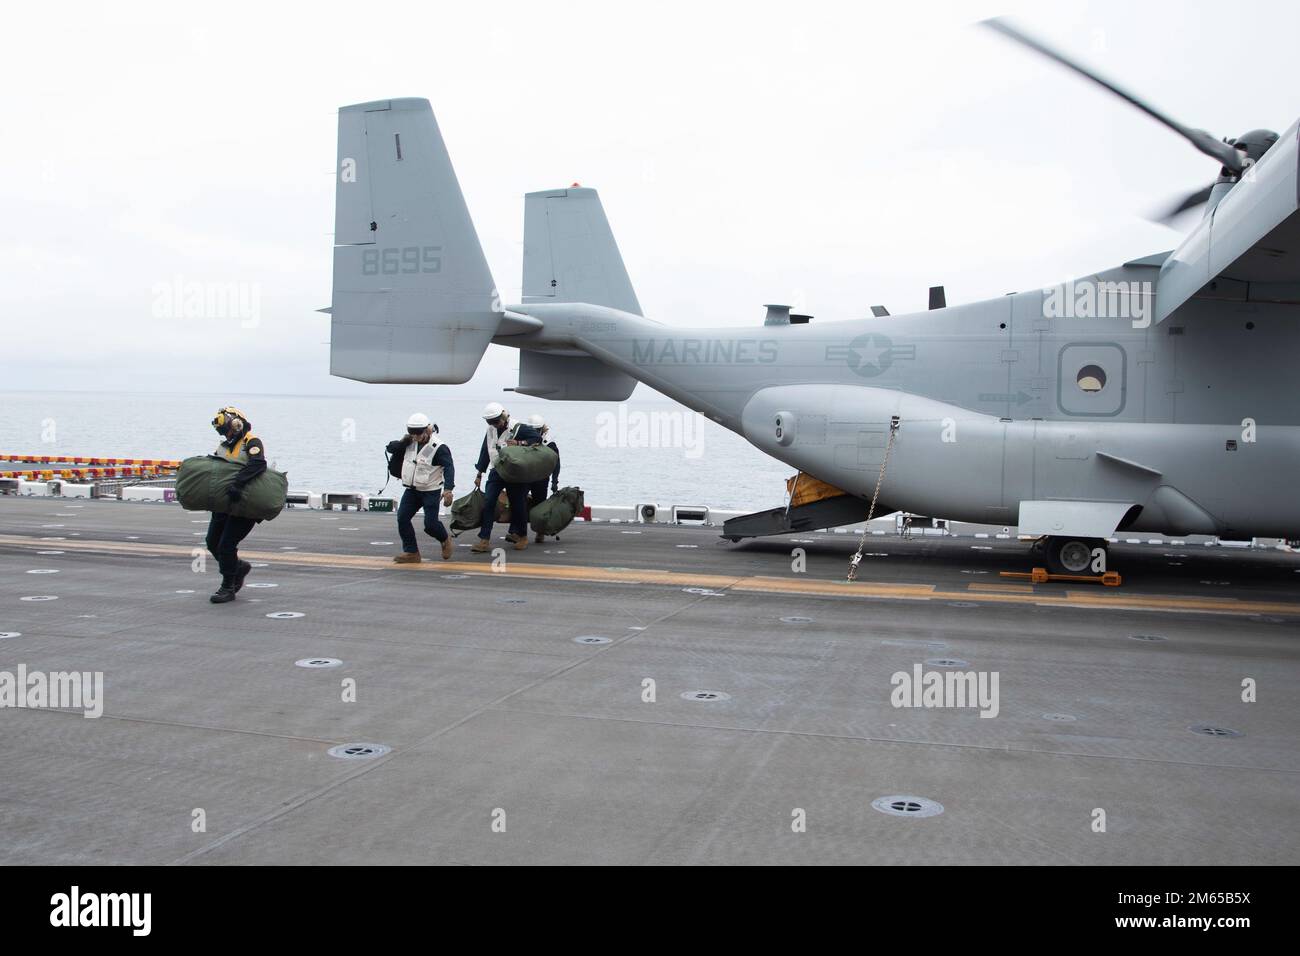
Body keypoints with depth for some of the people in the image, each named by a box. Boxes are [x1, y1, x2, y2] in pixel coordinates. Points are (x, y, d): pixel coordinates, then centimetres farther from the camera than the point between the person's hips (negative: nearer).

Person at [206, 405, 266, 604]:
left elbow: (258, 464, -31)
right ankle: (239, 567, 32)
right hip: (224, 503, 8)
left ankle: (228, 588, 3)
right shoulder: (224, 445, 14)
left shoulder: (252, 442, -12)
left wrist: (237, 484, -41)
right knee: (213, 542, 11)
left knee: (226, 544, -9)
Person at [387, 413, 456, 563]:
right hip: (412, 490, 6)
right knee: (402, 518, -4)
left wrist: (448, 489, -41)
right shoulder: (410, 444, 1)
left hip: (431, 491, -6)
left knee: (430, 524, -9)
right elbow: (391, 448, 7)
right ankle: (411, 552, 5)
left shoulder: (439, 448, -19)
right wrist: (403, 441, -13)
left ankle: (445, 539, 25)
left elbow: (449, 468, -28)